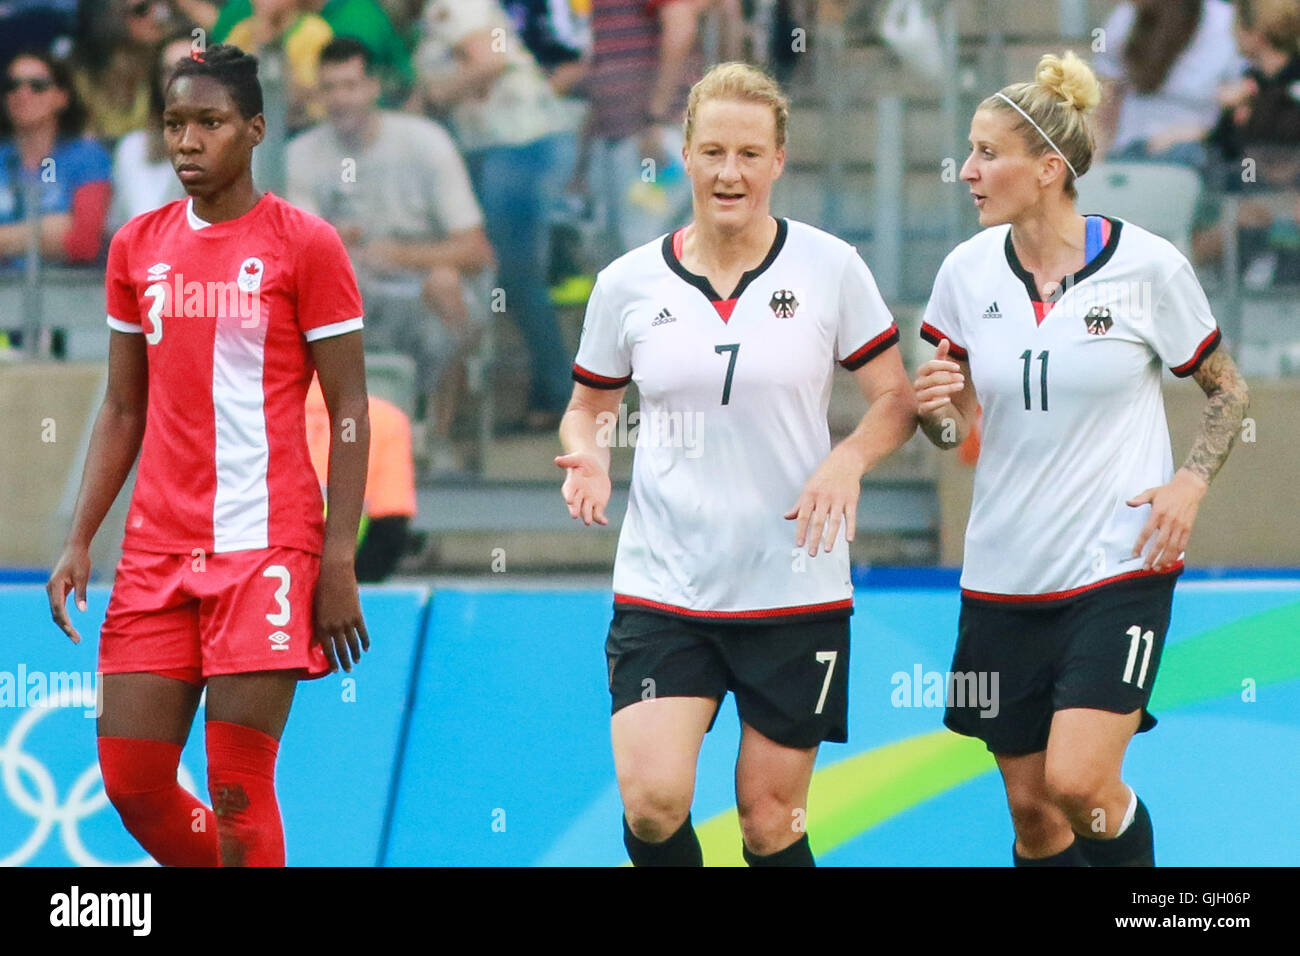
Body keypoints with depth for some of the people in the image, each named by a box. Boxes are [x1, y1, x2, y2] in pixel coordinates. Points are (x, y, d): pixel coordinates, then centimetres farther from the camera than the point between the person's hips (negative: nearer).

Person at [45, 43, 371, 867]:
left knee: (238, 793, -7)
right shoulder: (138, 247, 11)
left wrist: (339, 561, -11)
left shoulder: (304, 244, -3)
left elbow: (349, 409, -4)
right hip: (157, 551, 5)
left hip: (267, 547, -5)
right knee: (131, 781, 3)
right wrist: (80, 540, 7)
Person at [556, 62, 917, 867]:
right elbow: (589, 407, 16)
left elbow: (898, 400, 3)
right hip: (662, 582, 1)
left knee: (771, 819, 3)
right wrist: (588, 456, -7)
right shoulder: (629, 283, 3)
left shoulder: (830, 269, -2)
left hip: (795, 588, -1)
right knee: (652, 800, -16)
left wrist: (848, 460, -17)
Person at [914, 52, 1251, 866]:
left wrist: (1192, 482, -10)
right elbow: (959, 430, 11)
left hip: (1122, 564, -4)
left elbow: (1228, 390, 6)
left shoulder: (1148, 266, -8)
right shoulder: (969, 271, 1)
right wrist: (936, 411, -12)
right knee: (1031, 811, 6)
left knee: (1079, 784, -19)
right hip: (1005, 577, 4)